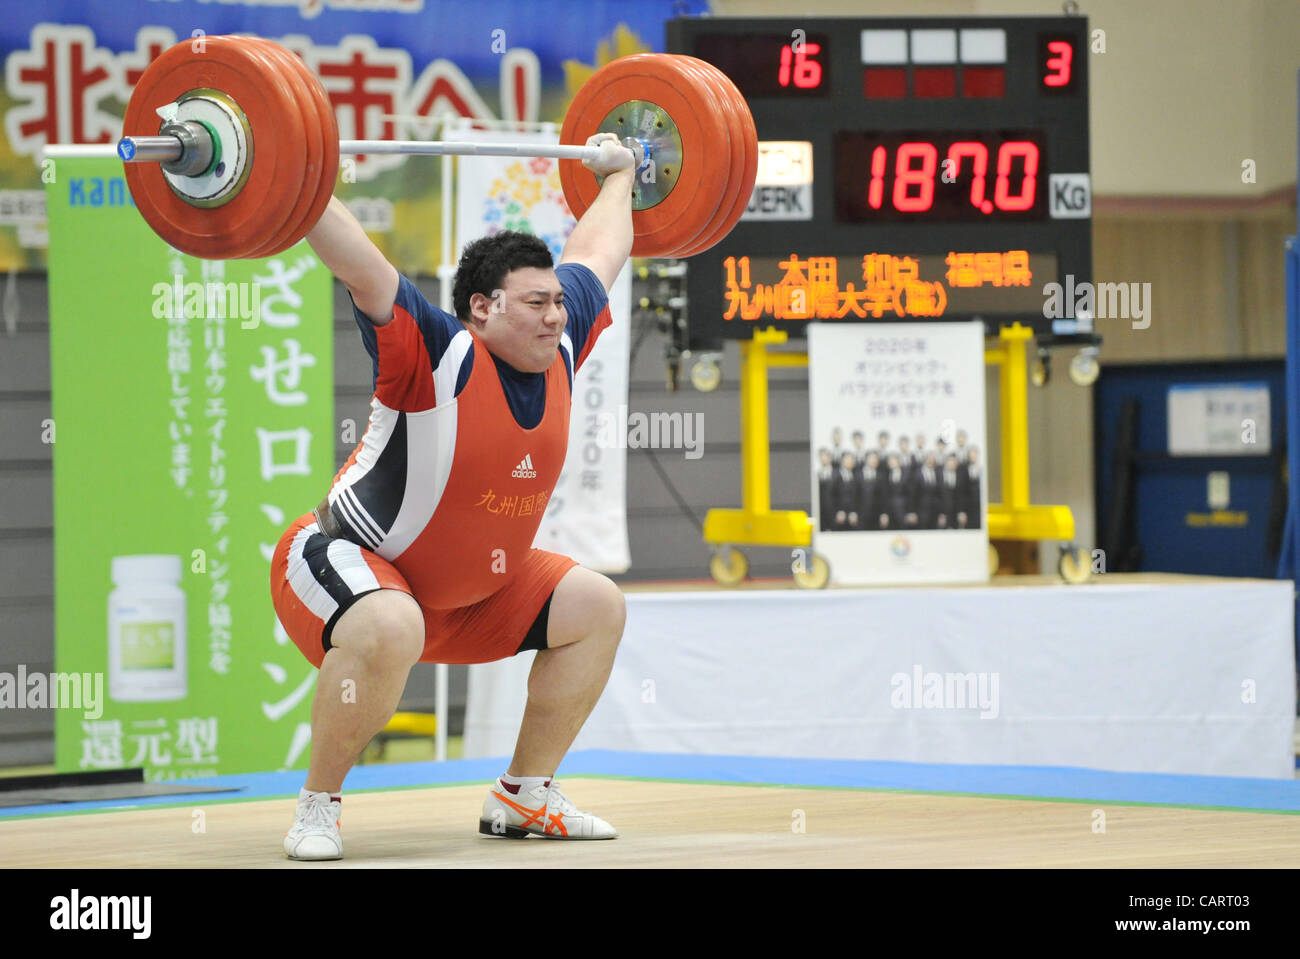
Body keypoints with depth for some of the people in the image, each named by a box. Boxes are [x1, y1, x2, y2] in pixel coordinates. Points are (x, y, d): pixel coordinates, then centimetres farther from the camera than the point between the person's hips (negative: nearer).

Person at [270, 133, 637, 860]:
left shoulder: (559, 351, -4)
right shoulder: (438, 357, -24)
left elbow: (597, 253, 12)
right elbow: (361, 268, -34)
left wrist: (617, 175, 22)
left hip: (470, 588, 8)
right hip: (346, 561, -8)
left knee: (595, 609, 4)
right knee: (390, 631, -40)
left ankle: (523, 798, 14)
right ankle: (318, 809, -21)